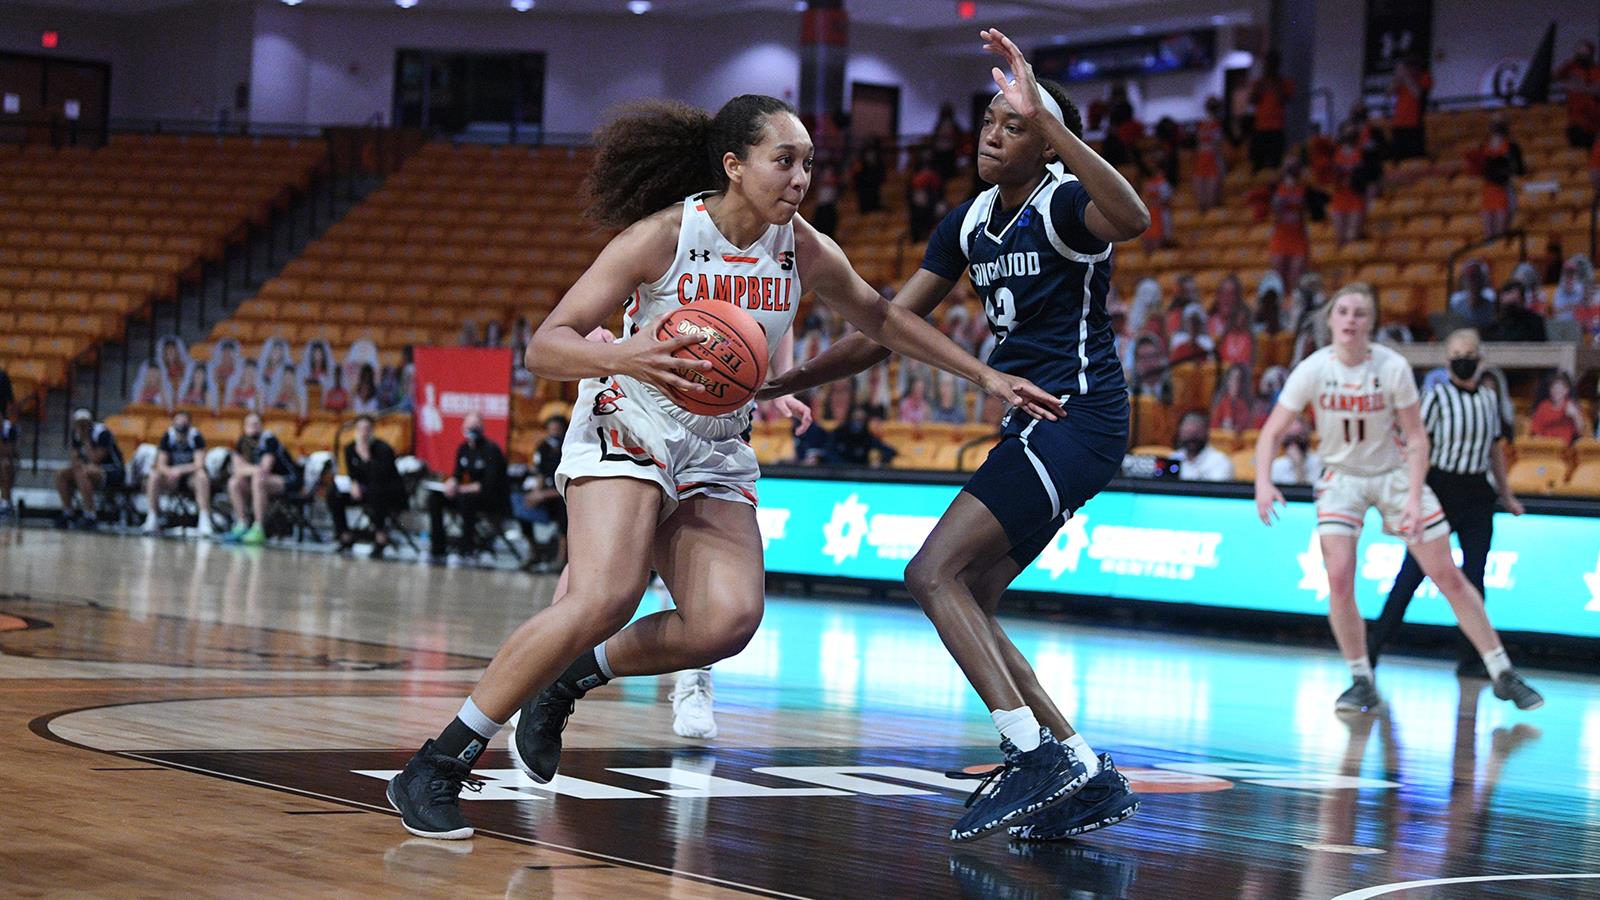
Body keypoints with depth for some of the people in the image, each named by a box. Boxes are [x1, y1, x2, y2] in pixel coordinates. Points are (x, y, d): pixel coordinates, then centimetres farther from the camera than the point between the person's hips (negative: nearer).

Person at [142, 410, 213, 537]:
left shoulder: (196, 437, -14)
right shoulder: (168, 437, -8)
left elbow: (199, 464, -22)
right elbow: (161, 465, -12)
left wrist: (179, 470, -36)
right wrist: (171, 472, -35)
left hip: (191, 476, -2)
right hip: (173, 479, 2)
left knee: (202, 475, -35)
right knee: (154, 476, -26)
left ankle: (204, 520, -35)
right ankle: (152, 520, -21)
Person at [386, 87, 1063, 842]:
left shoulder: (803, 250, -3)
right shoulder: (662, 235, -18)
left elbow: (880, 318, 17)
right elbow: (544, 348, -20)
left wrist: (984, 375, 16)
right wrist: (623, 356, -40)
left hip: (717, 454, 5)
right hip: (627, 429, -5)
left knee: (730, 620, -20)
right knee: (605, 598, -29)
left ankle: (572, 674, 6)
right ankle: (437, 765, -19)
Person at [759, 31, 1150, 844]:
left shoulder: (1061, 205, -10)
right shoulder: (970, 222, 14)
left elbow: (1132, 218, -36)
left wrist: (1044, 116, -40)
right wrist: (784, 381, 11)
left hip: (1077, 418, -9)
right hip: (1030, 427, 9)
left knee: (936, 572, -18)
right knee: (966, 605, 6)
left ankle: (1034, 756, -20)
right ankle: (1089, 778, 7)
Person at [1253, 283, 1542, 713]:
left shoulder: (1392, 367, -17)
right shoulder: (1313, 370, -15)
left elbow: (1417, 437, -10)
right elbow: (1272, 433, -11)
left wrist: (1414, 496, -21)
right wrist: (1263, 482, -27)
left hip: (1394, 473, 0)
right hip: (1341, 478, 0)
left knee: (1448, 576, 1)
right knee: (1339, 581, -17)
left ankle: (1503, 675, 13)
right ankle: (1362, 683, 1)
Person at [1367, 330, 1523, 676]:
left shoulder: (1488, 397, 10)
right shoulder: (1437, 396, -6)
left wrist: (1506, 495, 21)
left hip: (1477, 495, 5)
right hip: (1440, 489, -4)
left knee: (1474, 577, 2)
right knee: (1412, 573, -5)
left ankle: (1471, 659, 7)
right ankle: (1374, 644, 3)